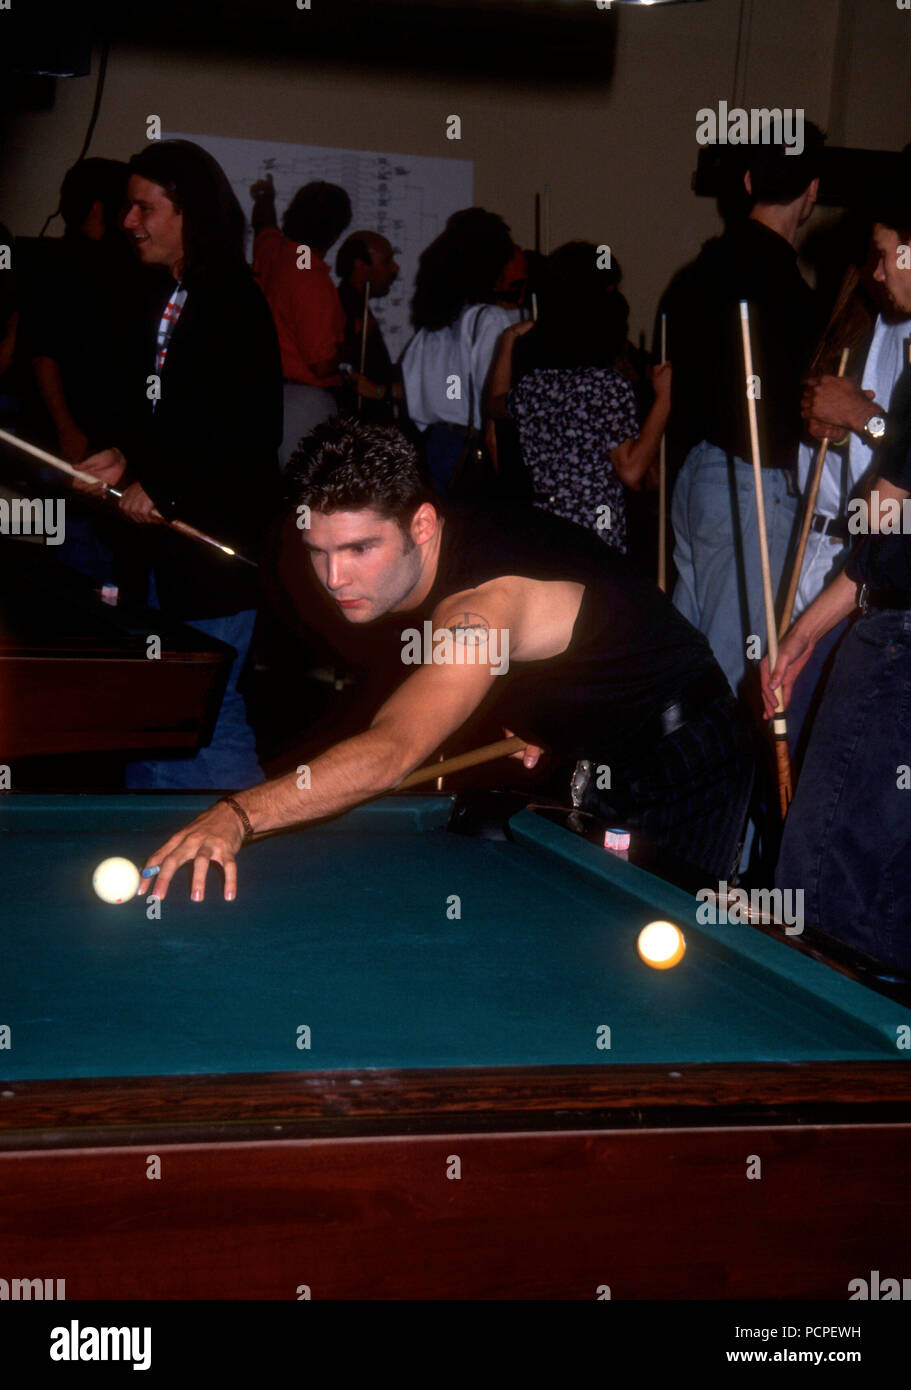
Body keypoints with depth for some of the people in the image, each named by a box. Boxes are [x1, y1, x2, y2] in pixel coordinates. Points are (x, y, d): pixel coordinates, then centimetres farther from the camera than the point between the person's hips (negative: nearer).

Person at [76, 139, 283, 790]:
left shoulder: (236, 305, -14)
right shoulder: (163, 299, 12)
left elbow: (254, 436, -20)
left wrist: (164, 487, -15)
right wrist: (128, 457, 6)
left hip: (216, 543, -9)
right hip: (161, 540, 9)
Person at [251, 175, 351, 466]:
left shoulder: (270, 250, 2)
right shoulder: (314, 281, -21)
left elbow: (263, 226, 30)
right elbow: (323, 363, -20)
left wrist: (265, 196, 52)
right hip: (305, 398, -8)